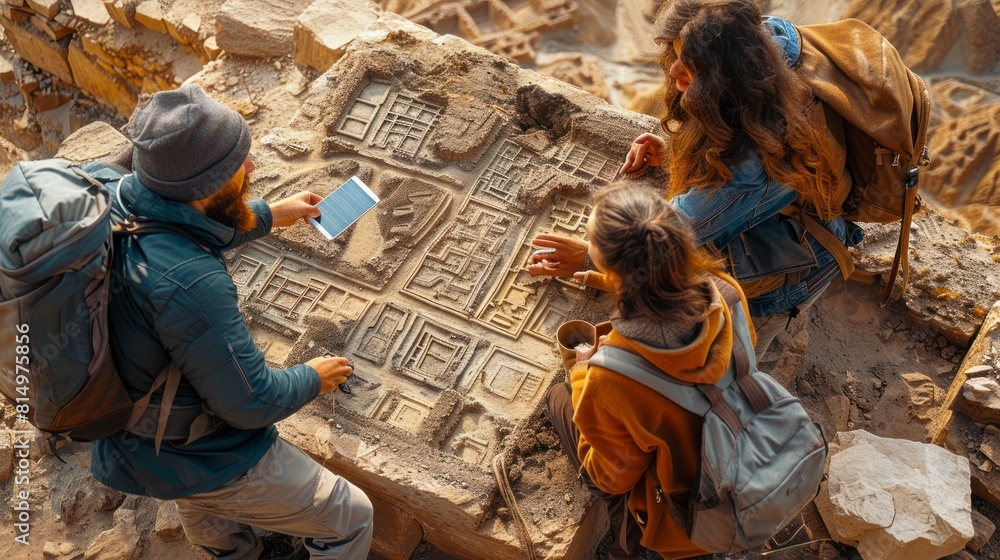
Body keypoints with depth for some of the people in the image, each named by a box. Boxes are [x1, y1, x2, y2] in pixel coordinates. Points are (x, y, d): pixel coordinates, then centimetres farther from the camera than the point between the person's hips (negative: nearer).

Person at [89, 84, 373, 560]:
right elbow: (251, 403, -28)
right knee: (350, 519, 9)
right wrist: (313, 378, -9)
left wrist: (270, 215, 18)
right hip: (201, 462, -8)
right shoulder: (190, 284, -40)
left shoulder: (118, 198, -14)